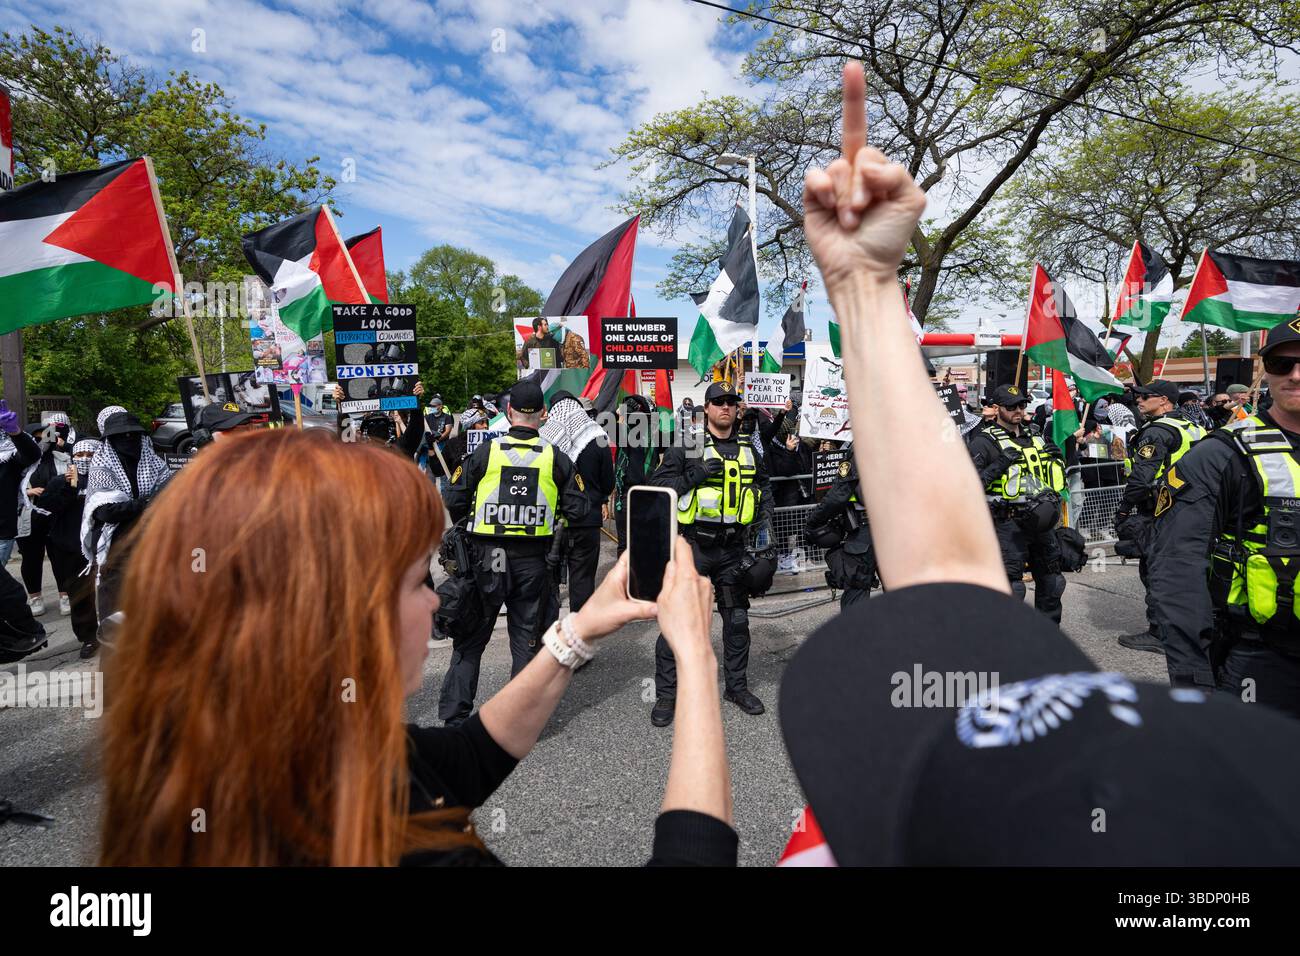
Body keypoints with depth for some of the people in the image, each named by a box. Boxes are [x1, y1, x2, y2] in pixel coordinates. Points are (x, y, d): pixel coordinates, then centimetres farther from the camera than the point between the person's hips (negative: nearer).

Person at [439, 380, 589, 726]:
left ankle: (454, 717, 19)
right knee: (526, 639, 14)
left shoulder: (486, 451, -7)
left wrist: (470, 524, 15)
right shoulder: (555, 457, -4)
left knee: (469, 639, 13)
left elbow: (454, 501, -4)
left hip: (487, 558, -1)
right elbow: (579, 507, -3)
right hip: (532, 561, 1)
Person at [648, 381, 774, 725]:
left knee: (737, 619, 14)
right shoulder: (687, 444, -4)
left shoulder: (748, 449, 11)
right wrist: (696, 474, -20)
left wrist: (764, 510, 9)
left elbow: (763, 483, 26)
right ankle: (666, 693, 12)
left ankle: (737, 685, 31)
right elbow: (659, 484, -9)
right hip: (693, 545, -4)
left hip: (732, 548, 5)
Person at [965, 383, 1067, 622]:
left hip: (1041, 520, 7)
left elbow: (1055, 479, 27)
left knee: (1051, 581, 17)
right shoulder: (984, 441, -7)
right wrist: (999, 464, -24)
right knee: (1011, 586, -6)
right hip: (1009, 523, -7)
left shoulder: (1035, 438, 15)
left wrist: (1056, 457, 8)